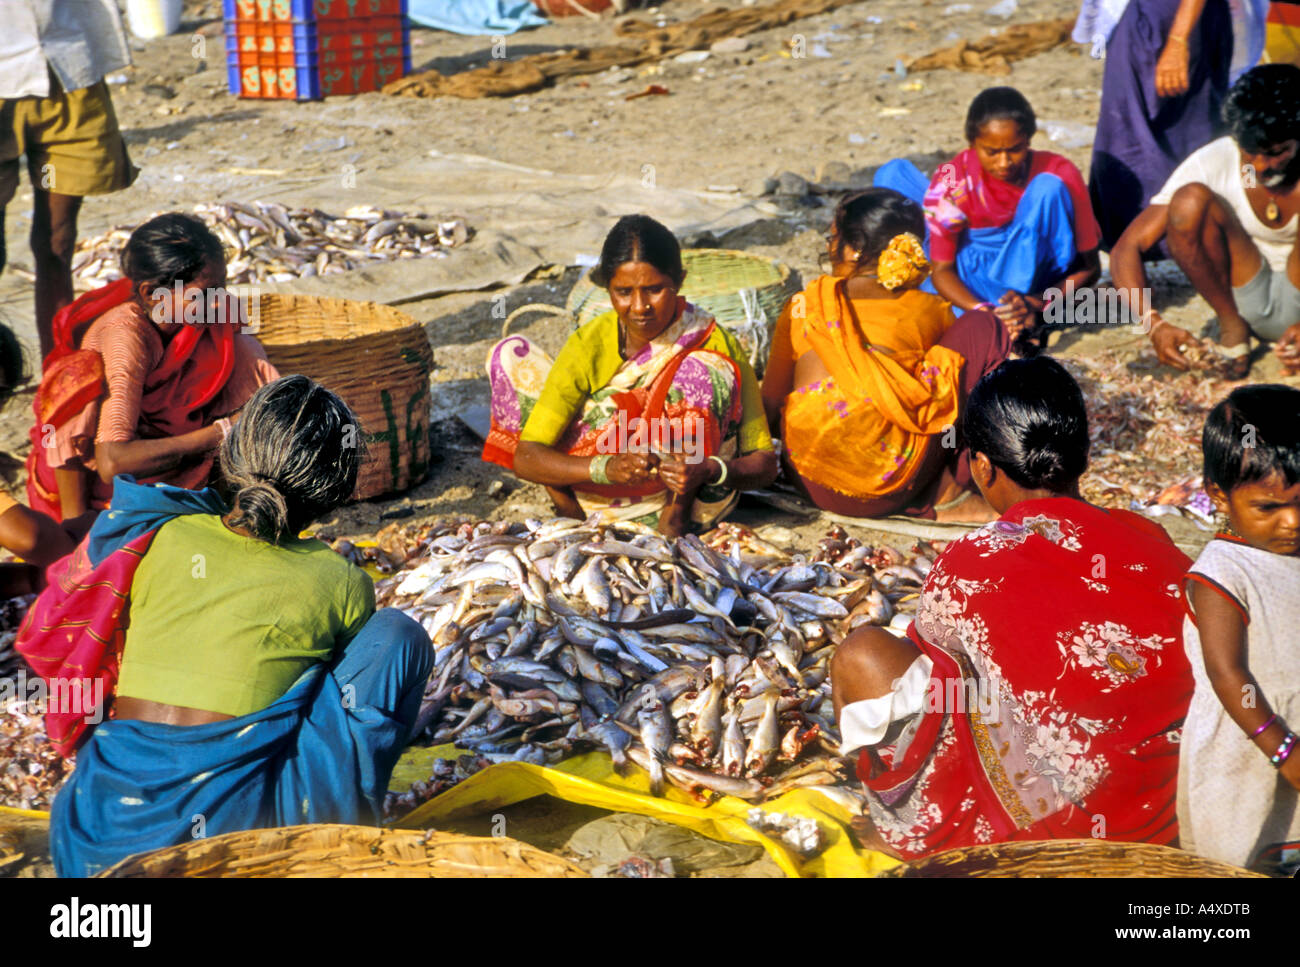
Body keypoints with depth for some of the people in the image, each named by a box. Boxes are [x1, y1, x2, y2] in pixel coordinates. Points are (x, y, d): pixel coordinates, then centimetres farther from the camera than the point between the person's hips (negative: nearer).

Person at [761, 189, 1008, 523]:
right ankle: (948, 492, 8)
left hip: (809, 482, 3)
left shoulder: (805, 305, 8)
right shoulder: (929, 311, 6)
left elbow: (770, 405, 13)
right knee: (982, 328, 11)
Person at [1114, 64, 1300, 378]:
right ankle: (1231, 324, -9)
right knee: (1190, 200, -25)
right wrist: (1154, 324, -35)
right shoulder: (1214, 162, -15)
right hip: (1247, 300, 2)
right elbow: (1126, 249, -18)